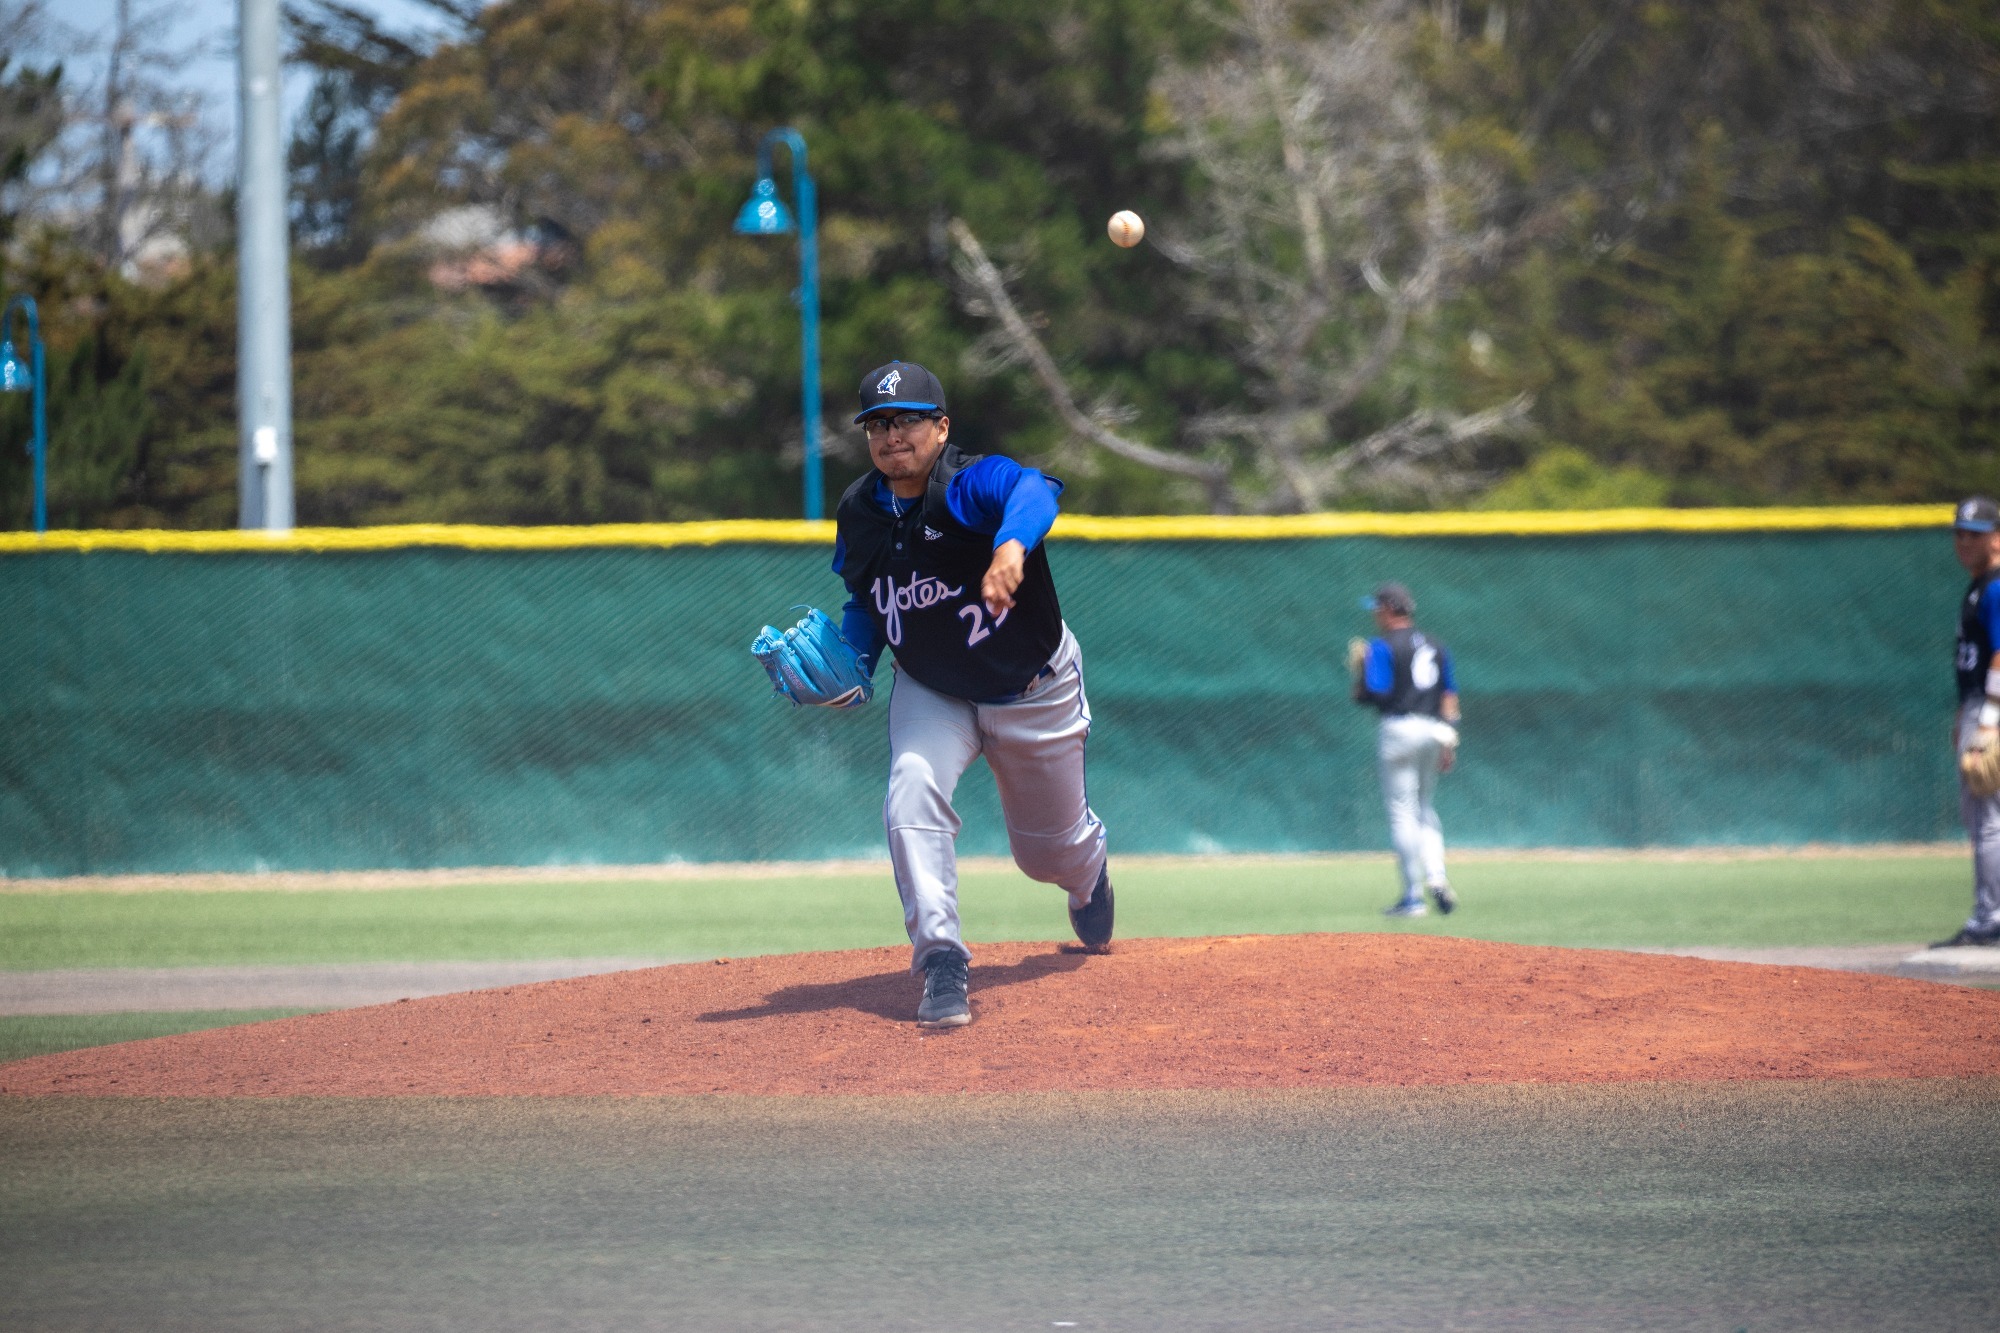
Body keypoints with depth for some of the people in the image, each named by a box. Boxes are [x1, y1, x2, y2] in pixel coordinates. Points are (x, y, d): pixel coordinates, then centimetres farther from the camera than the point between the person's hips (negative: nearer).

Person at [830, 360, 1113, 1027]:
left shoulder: (972, 484, -30)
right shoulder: (858, 511, -10)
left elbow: (1032, 491, -54)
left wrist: (1012, 546, -76)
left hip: (1032, 690, -3)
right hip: (931, 691, 3)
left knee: (1048, 847, 16)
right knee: (912, 792, -28)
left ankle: (1089, 868, 56)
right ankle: (940, 960, -25)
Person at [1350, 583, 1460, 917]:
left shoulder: (1382, 648, -6)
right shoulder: (1435, 647, 15)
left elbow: (1372, 694, -14)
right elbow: (1450, 696, 14)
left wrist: (1359, 667, 3)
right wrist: (1449, 742, 15)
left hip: (1399, 727, -7)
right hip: (1434, 729, 7)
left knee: (1402, 812, -3)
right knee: (1424, 808, 18)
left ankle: (1413, 896, -5)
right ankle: (1436, 875, -2)